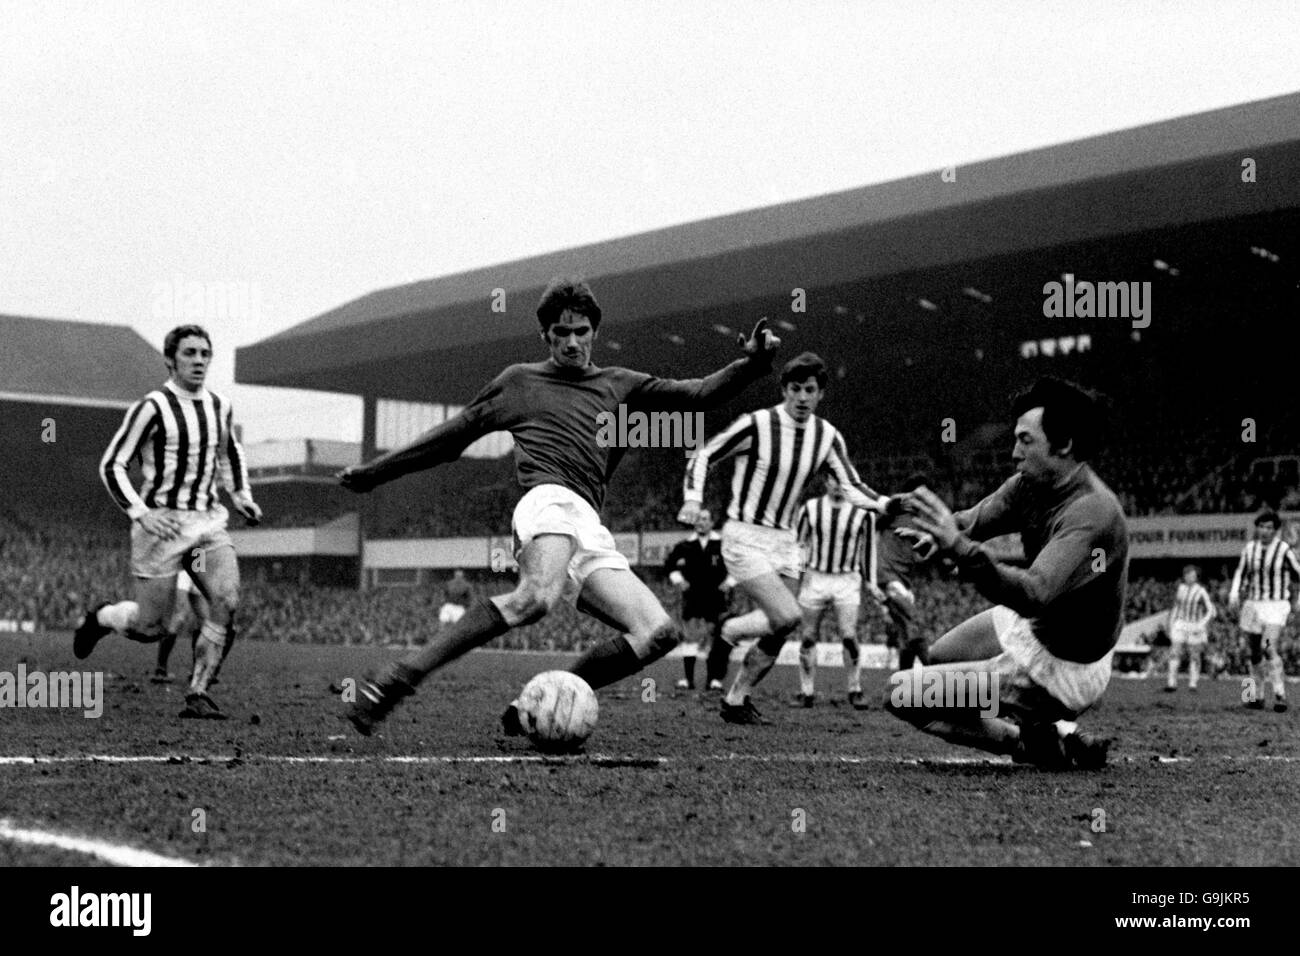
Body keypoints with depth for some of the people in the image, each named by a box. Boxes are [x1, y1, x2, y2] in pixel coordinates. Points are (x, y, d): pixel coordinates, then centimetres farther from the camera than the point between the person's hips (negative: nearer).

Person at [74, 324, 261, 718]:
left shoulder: (220, 407, 9)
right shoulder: (152, 408, -10)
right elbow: (111, 465, -8)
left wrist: (241, 495, 18)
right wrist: (141, 514, -18)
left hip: (209, 522, 5)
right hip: (162, 524, -5)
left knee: (227, 601, -18)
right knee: (152, 628, 0)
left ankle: (197, 694, -9)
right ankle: (100, 618, 33)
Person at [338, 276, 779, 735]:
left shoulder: (620, 386, 27)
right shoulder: (519, 382, 20)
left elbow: (699, 395, 22)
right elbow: (453, 434, 25)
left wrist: (752, 363, 5)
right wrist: (374, 471, 26)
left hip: (592, 533, 6)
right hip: (551, 502, -6)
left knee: (659, 633, -13)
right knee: (536, 596, -39)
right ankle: (394, 680, -43)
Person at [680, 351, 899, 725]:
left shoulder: (828, 436, 0)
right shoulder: (756, 425, -15)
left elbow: (852, 488, -2)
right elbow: (704, 456, -6)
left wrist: (884, 504, -21)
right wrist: (693, 498, -21)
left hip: (784, 542, 6)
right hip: (745, 537, -6)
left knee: (778, 631, 3)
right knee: (788, 617, -20)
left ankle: (735, 700, 20)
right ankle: (733, 630, 9)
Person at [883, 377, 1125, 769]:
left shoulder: (1092, 514, -33)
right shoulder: (1035, 481, -6)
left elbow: (1034, 595, -44)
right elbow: (974, 520, 1)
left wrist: (958, 546, -53)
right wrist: (940, 533, -23)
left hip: (1061, 669, -9)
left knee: (901, 694, -9)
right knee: (938, 655, 32)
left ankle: (1037, 743, -4)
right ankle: (1055, 731, 19)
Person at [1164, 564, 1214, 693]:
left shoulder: (1201, 591, -6)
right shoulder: (1180, 588, 7)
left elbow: (1210, 610, -5)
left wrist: (1202, 624, -16)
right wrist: (1171, 625, 11)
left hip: (1195, 626, -3)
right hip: (1180, 624, 3)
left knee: (1194, 656, 1)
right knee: (1175, 653, -6)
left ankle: (1192, 685, 9)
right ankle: (1172, 684, -6)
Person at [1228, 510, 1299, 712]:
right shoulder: (1249, 548, 5)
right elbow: (1240, 572, 18)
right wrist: (1234, 593, 4)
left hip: (1276, 606, -5)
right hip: (1253, 605, 5)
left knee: (1271, 648, -23)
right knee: (1255, 654, 10)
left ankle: (1280, 695, -21)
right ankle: (1256, 696, 23)